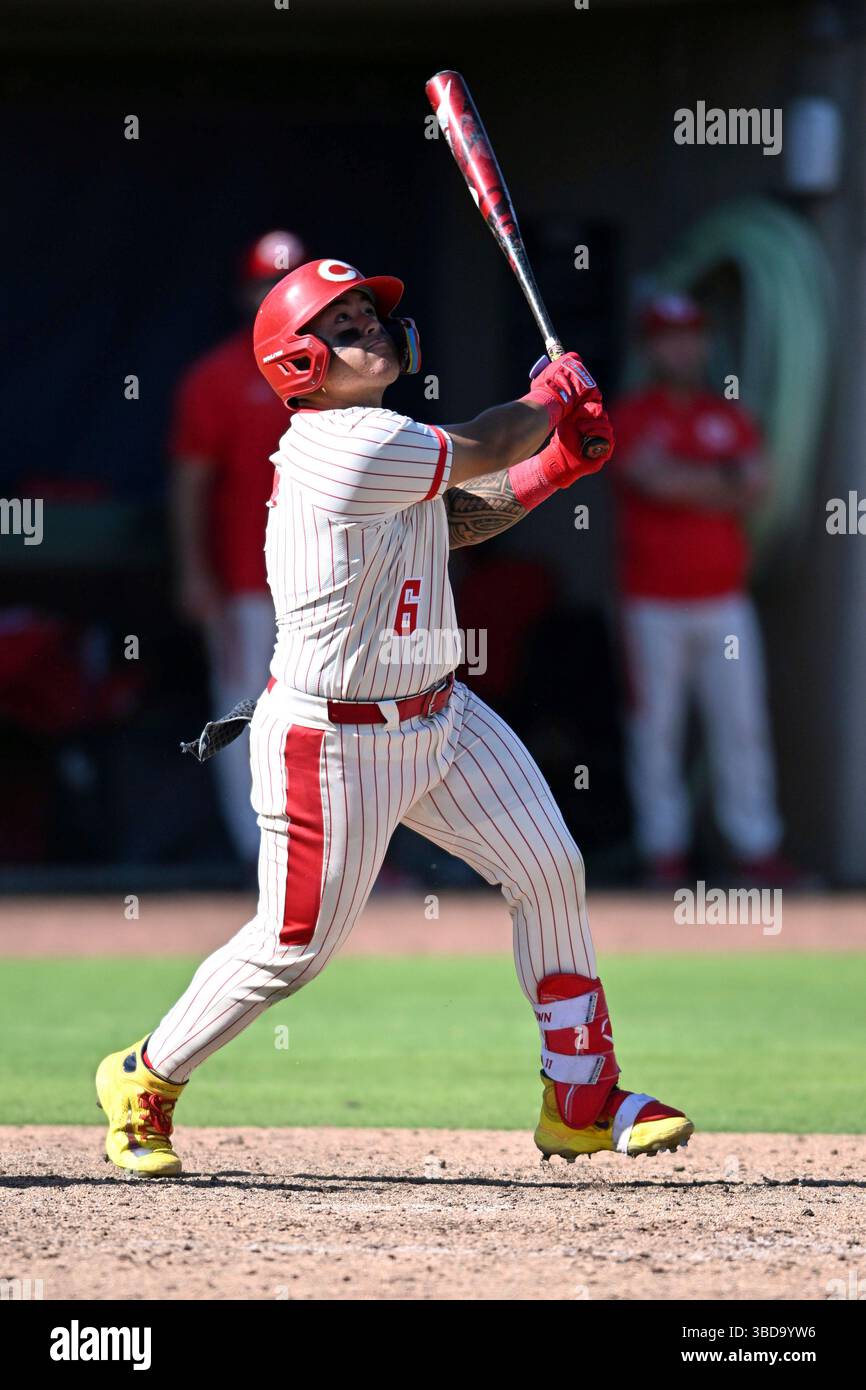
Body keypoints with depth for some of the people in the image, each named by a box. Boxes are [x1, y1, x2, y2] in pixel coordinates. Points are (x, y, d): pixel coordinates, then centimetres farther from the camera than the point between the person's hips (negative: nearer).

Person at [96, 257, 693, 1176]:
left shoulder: (367, 440, 6)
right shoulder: (351, 447, -25)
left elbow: (459, 517, 18)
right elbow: (483, 449, -13)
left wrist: (555, 466, 4)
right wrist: (555, 393, 7)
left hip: (438, 718, 10)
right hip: (333, 743, -10)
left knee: (550, 871, 4)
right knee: (295, 946, 1)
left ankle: (580, 1100, 13)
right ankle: (145, 1080, 24)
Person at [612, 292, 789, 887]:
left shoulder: (731, 418, 12)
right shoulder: (631, 417, 0)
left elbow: (757, 487, -2)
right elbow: (654, 478, -16)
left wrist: (686, 484, -11)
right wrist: (726, 481, -6)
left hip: (725, 602, 3)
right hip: (654, 605, -3)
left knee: (743, 723, 0)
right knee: (655, 726, -1)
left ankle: (757, 849, 1)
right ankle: (665, 852, 4)